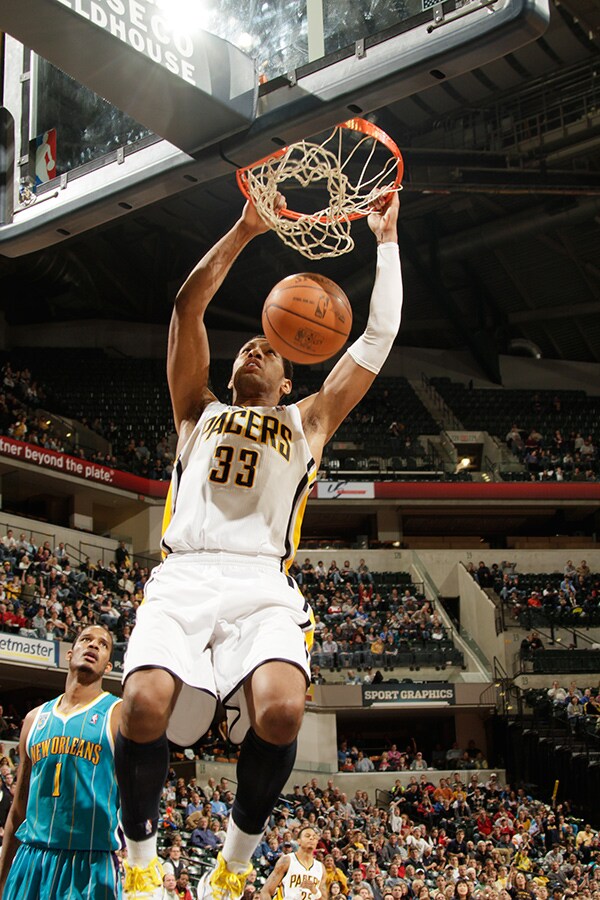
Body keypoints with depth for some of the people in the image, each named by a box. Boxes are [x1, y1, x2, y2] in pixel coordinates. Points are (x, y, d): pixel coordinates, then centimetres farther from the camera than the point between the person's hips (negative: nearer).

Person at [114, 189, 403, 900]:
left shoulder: (307, 423, 27)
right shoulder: (200, 413, 28)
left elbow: (379, 336, 24)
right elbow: (188, 307, 18)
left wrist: (385, 238, 26)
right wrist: (245, 230, 13)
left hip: (263, 584, 0)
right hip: (183, 578, 0)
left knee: (280, 710, -30)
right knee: (145, 702, -29)